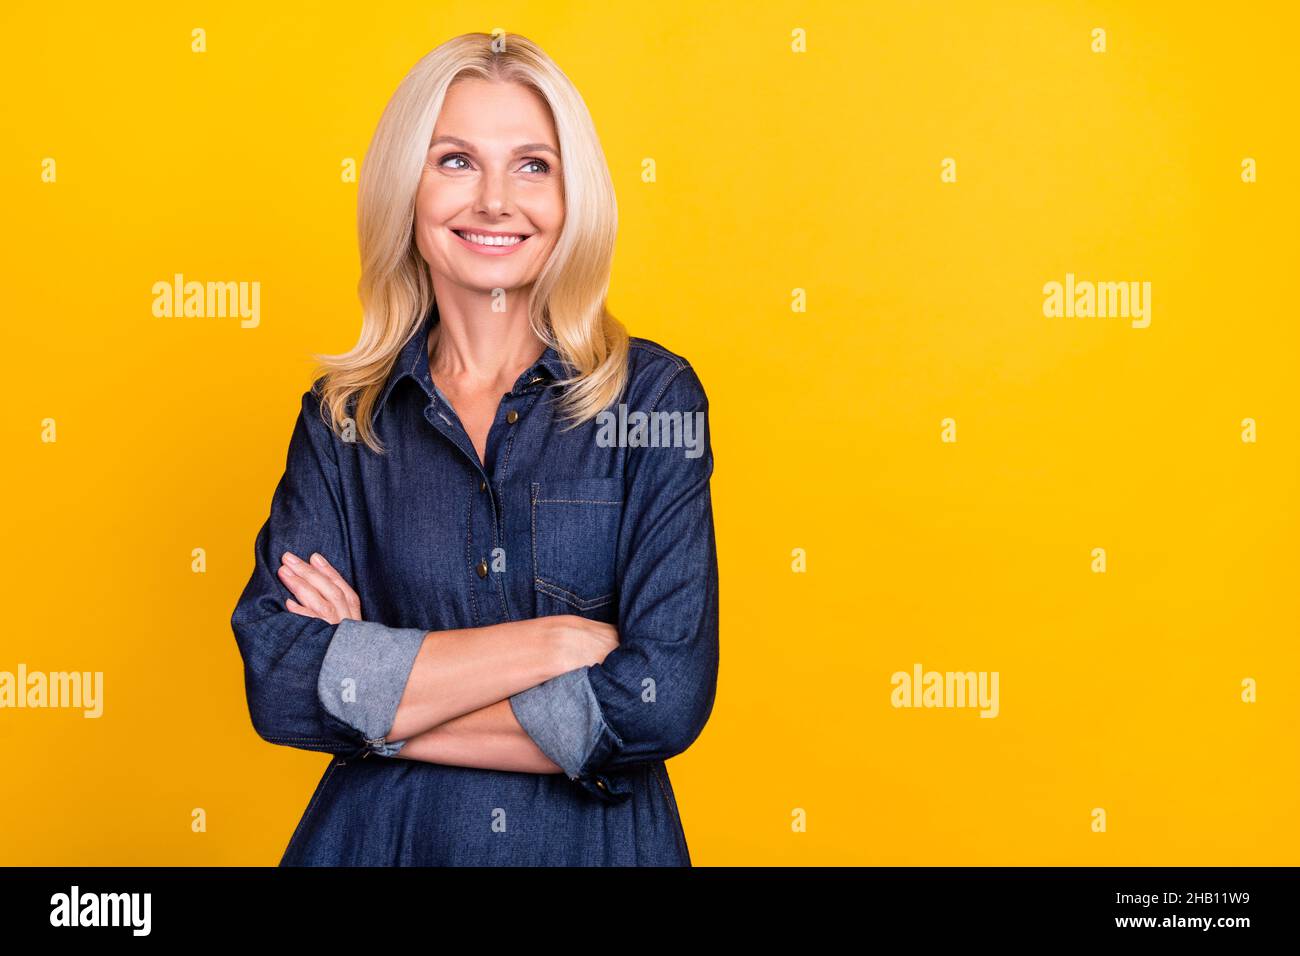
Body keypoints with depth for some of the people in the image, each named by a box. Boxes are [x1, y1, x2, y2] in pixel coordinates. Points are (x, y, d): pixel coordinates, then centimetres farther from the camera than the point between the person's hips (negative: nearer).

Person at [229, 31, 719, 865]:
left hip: (599, 840, -1)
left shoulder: (652, 395, -9)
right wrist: (557, 638, -19)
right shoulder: (341, 418, -3)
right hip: (376, 837, 1)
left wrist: (373, 685, -14)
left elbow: (666, 699, -17)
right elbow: (278, 685, -14)